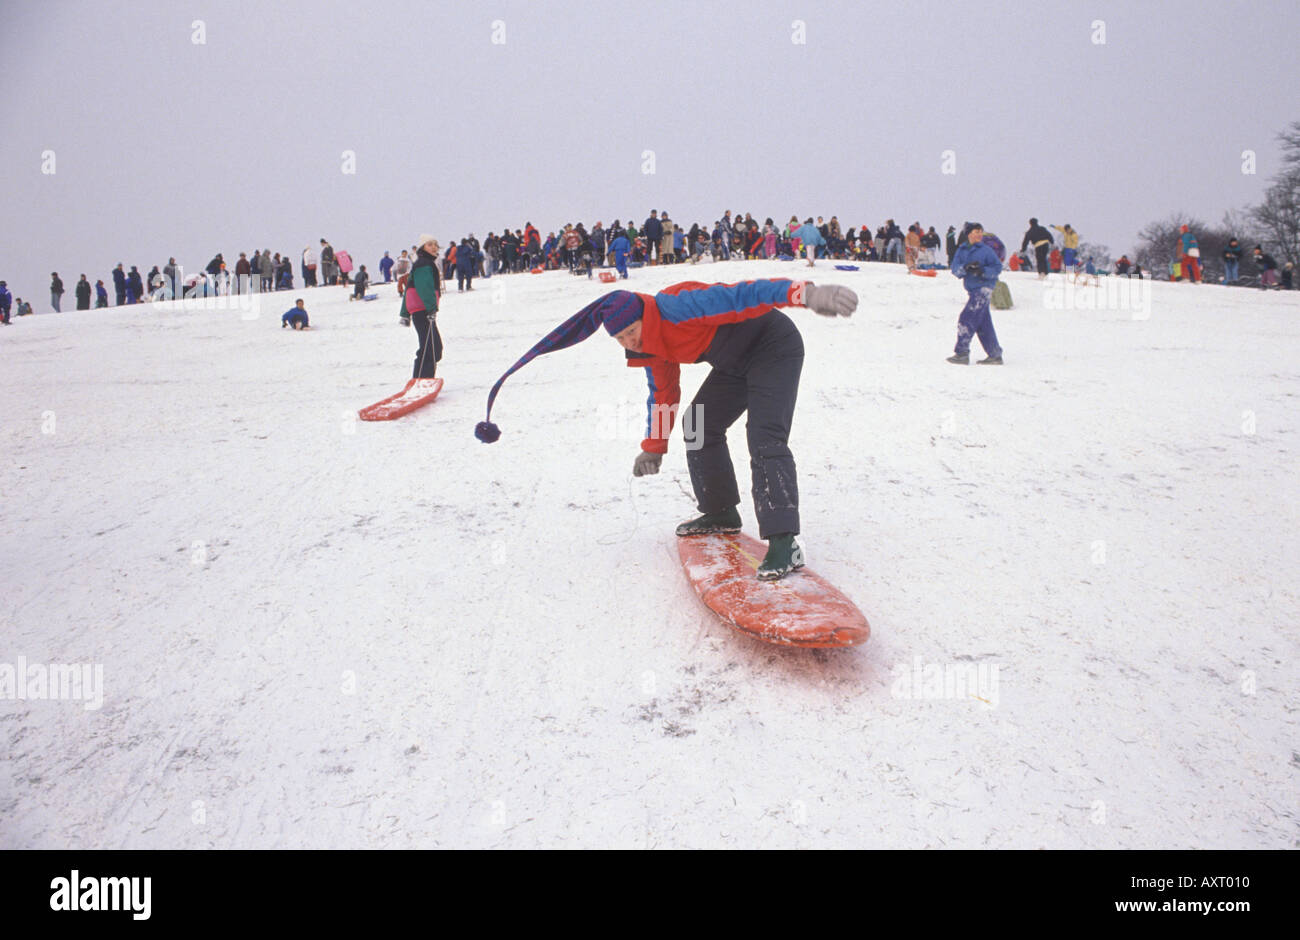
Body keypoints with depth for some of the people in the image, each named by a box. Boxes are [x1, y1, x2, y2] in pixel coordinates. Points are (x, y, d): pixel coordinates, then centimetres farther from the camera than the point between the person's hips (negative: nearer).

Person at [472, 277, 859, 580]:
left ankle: (783, 543, -28)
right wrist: (654, 447, 21)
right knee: (700, 426, 15)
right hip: (736, 363, 10)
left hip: (774, 346, -10)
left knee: (765, 439, -23)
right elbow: (664, 394, 16)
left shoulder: (676, 308, -28)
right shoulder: (652, 349, 1)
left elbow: (739, 296, -37)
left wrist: (805, 294, -47)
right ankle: (721, 514, 29)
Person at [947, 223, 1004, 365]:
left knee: (966, 319, -13)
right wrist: (965, 267, -21)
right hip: (972, 290, 6)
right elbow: (955, 269, -1)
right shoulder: (962, 251, 9)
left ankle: (962, 353, -9)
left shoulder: (986, 250, -4)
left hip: (983, 288, -6)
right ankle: (995, 355, 17)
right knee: (983, 324, 9)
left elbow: (998, 267, -5)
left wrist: (983, 271, -21)